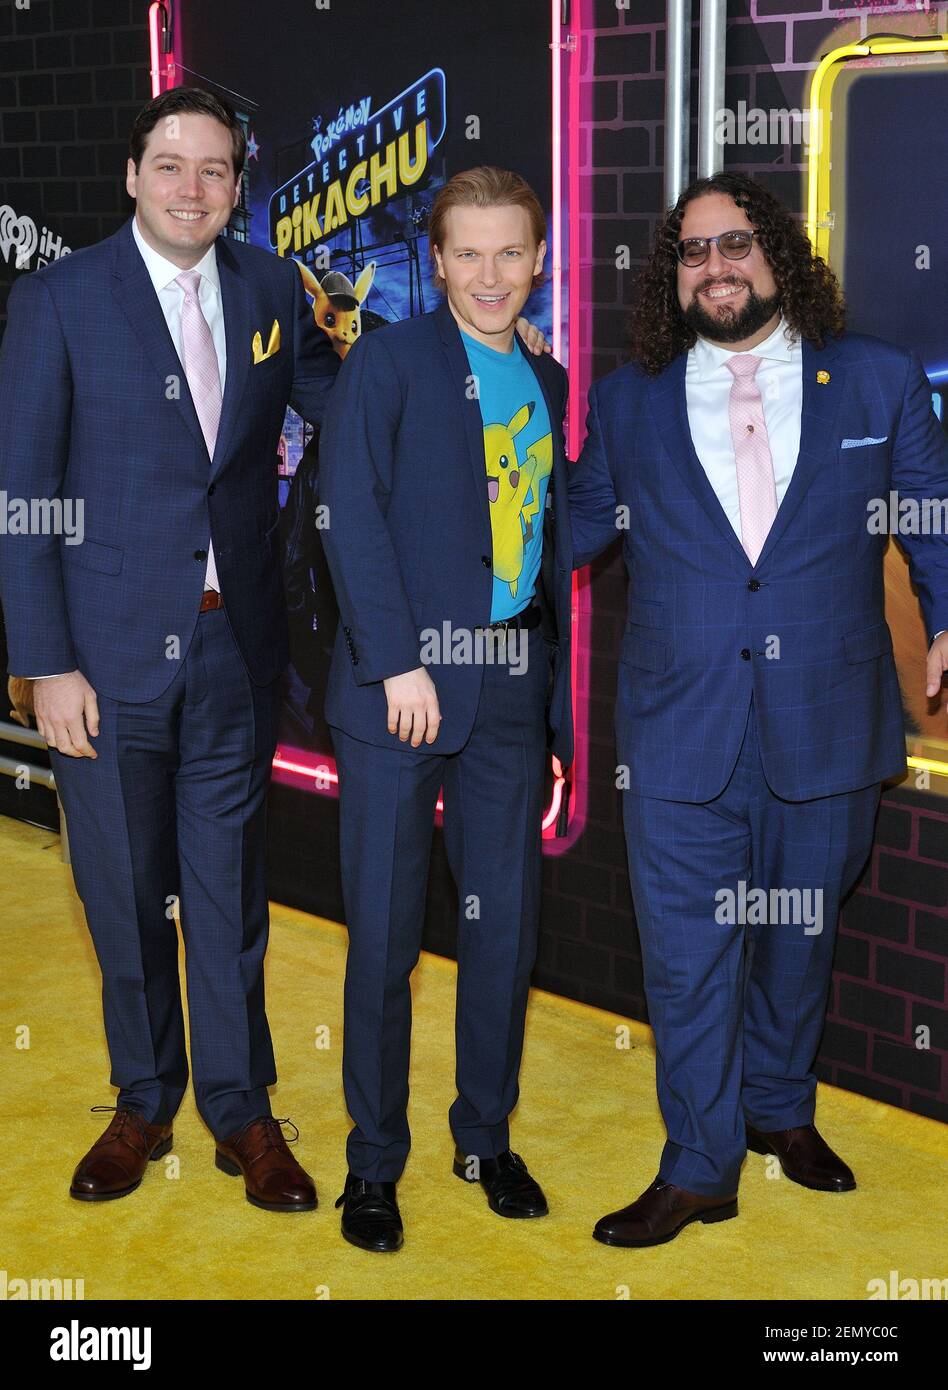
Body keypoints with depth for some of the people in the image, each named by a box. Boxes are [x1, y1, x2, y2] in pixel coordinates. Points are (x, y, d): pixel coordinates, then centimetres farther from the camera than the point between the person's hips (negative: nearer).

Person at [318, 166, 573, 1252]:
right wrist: (398, 663, -17)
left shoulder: (546, 383, 16)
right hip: (401, 683, -4)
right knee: (384, 932, 1)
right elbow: (351, 513, -10)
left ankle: (486, 1136, 26)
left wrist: (559, 710, 12)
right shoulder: (388, 361, 0)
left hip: (510, 688, 5)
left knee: (506, 924, 8)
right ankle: (373, 1163, 15)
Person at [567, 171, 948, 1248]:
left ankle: (780, 1110, 39)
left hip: (826, 724, 1)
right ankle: (698, 1169, 18)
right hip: (680, 727, 0)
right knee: (688, 955, 3)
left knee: (798, 934, 16)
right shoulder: (627, 402, 6)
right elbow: (578, 525, 11)